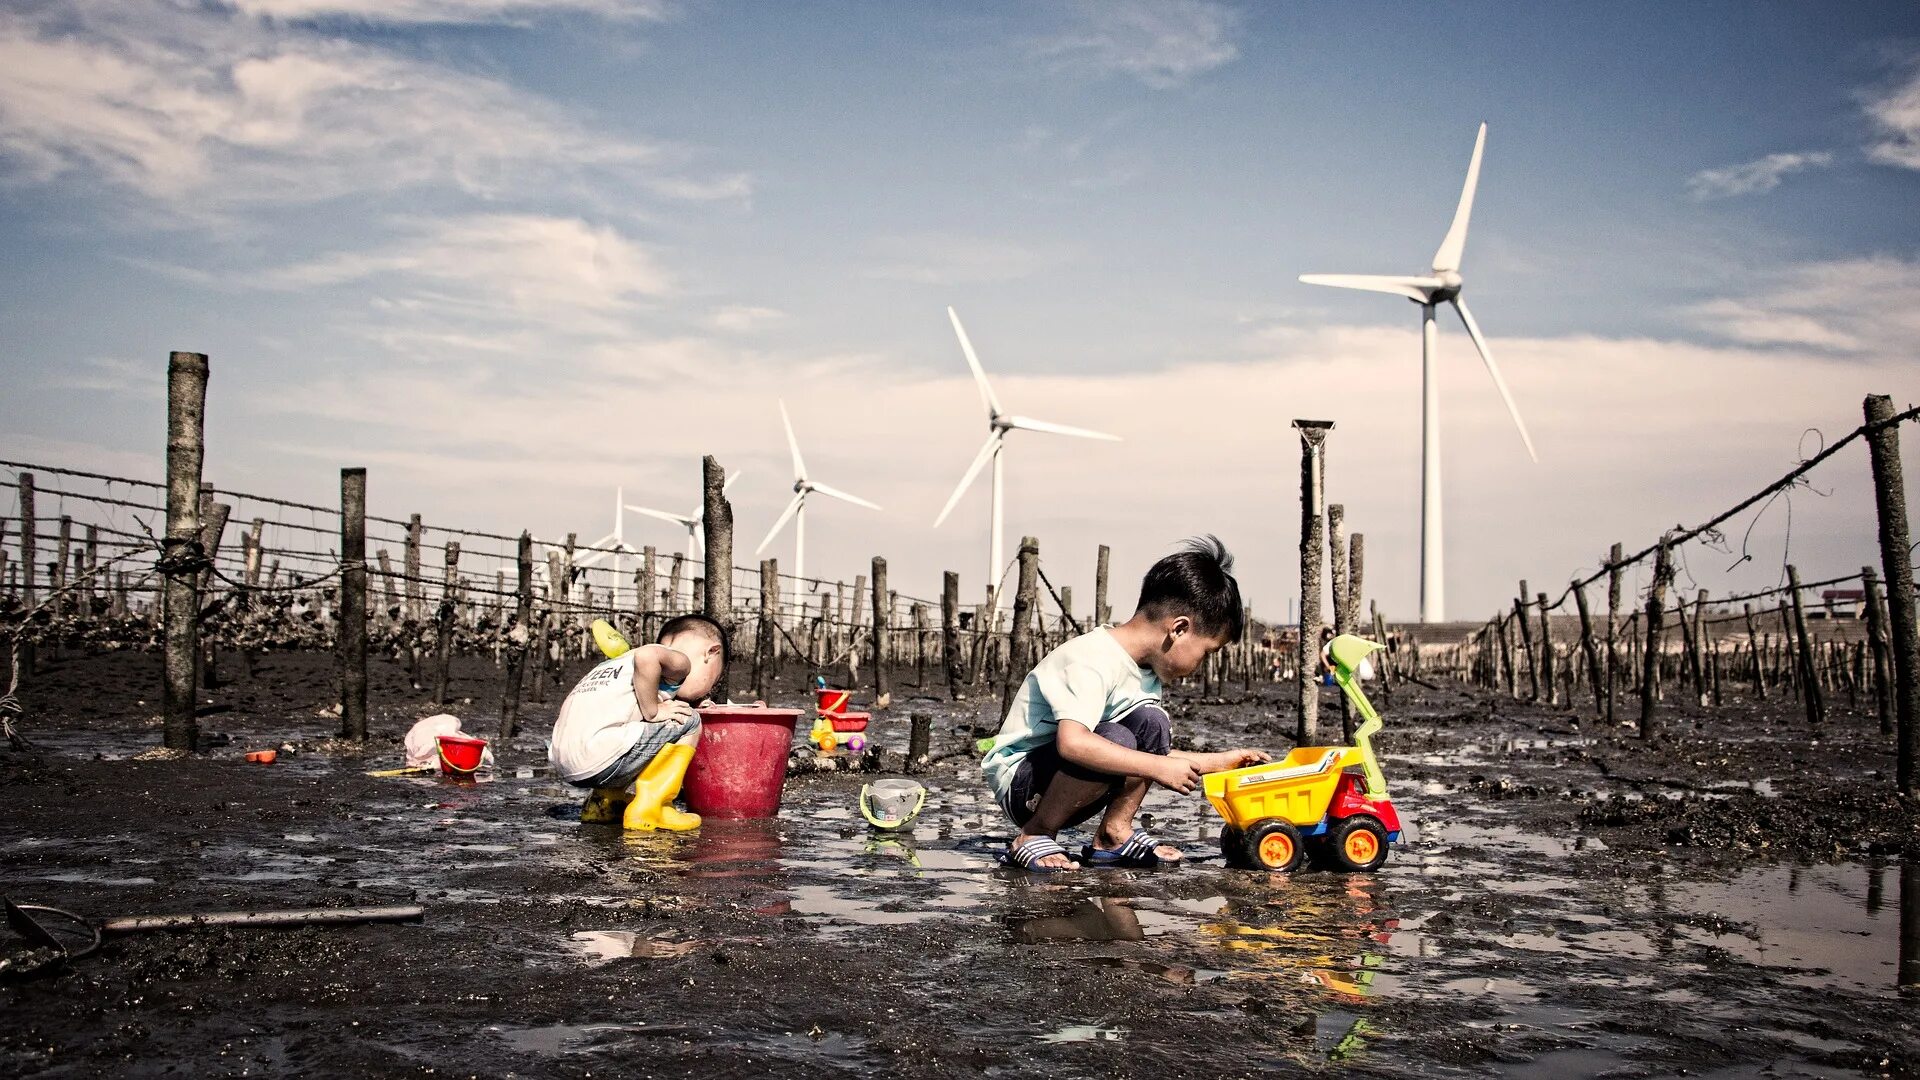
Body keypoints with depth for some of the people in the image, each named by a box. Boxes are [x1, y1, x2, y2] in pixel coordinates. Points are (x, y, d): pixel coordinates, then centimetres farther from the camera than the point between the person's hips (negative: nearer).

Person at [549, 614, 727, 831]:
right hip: (598, 759, -9)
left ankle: (605, 800, 20)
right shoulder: (679, 662, 1)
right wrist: (652, 711, -10)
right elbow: (646, 656, -20)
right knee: (689, 721, 2)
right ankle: (648, 808, -1)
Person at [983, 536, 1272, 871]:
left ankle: (1114, 833, -2)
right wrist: (1158, 766, -35)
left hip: (1064, 783, 9)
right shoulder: (1092, 662, -25)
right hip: (1019, 784, -9)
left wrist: (1218, 761, 12)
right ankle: (1032, 837, -16)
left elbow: (1154, 754, 15)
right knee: (1115, 739, -32)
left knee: (1151, 724, -5)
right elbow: (1071, 742, -40)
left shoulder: (1144, 668, 6)